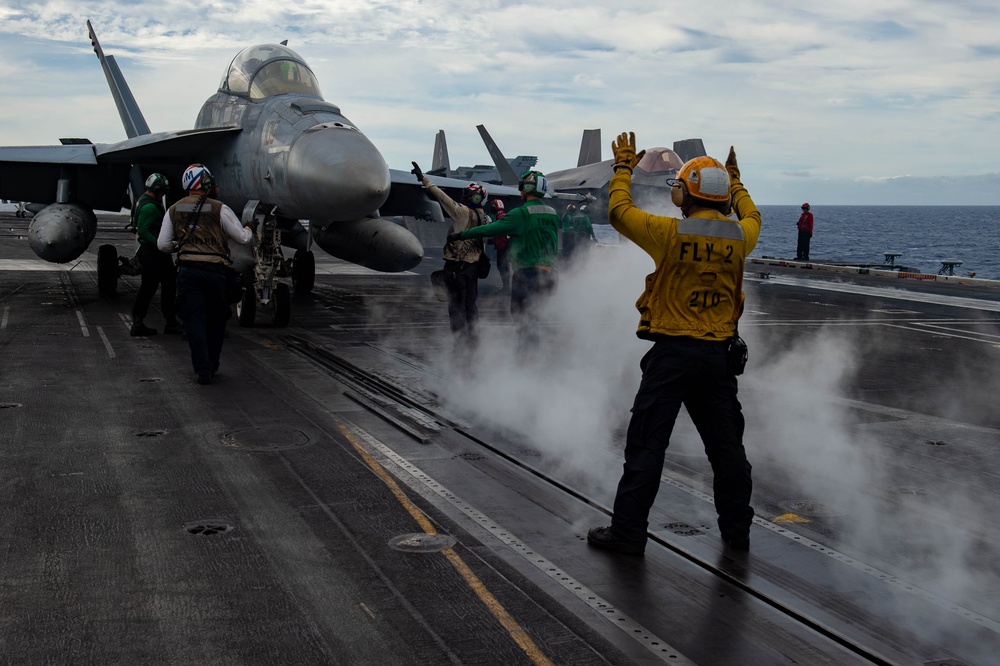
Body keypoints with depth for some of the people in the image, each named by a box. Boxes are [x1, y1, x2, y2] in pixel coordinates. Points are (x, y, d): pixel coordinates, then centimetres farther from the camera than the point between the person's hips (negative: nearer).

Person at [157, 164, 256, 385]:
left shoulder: (173, 210, 9)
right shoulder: (219, 209, -3)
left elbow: (163, 244, 9)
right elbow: (242, 238, 1)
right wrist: (249, 230, 23)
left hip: (187, 271, 2)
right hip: (215, 271, -2)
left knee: (195, 319, 3)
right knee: (216, 319, 14)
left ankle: (203, 369, -2)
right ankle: (212, 365, 24)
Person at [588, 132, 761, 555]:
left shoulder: (671, 233, -14)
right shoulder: (740, 236, 0)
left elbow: (619, 211, 0)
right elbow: (752, 217, 26)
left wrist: (624, 167, 14)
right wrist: (735, 182, 40)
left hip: (672, 352, -4)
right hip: (719, 354, 5)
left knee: (646, 444, 2)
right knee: (726, 445, 16)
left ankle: (628, 532, 5)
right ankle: (736, 529, 25)